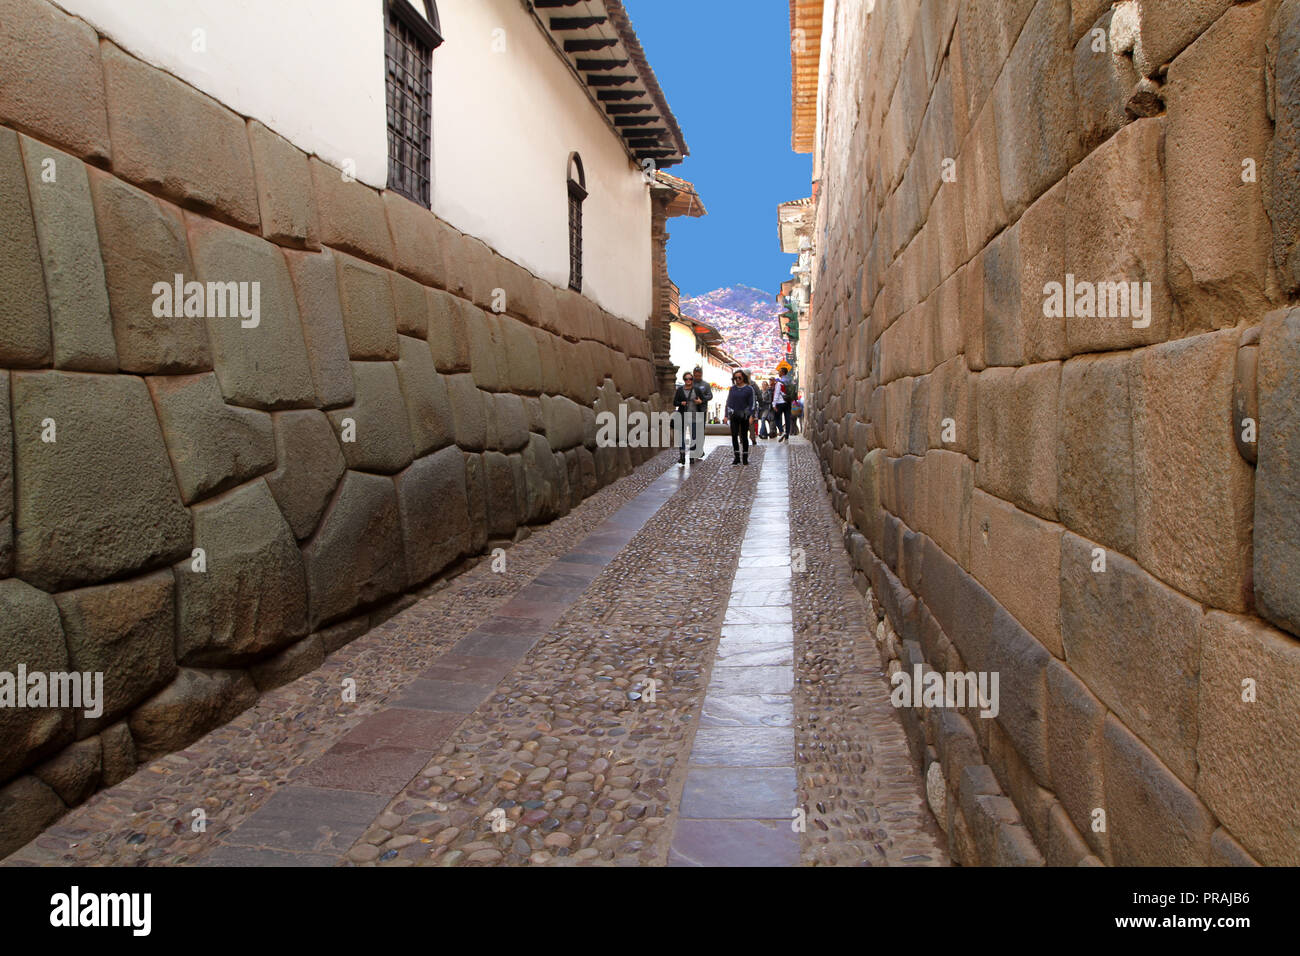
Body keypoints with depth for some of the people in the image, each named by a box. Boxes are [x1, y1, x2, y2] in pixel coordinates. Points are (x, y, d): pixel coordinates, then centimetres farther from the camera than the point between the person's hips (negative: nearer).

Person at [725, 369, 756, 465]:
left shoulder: (749, 388, 0)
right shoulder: (732, 388, 9)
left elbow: (751, 403, -1)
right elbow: (729, 402, 12)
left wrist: (751, 415, -10)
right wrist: (727, 415, 6)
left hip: (744, 415, -2)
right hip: (734, 415, 2)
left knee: (744, 436, 3)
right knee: (734, 436, -4)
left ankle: (745, 458, 10)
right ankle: (736, 457, 2)